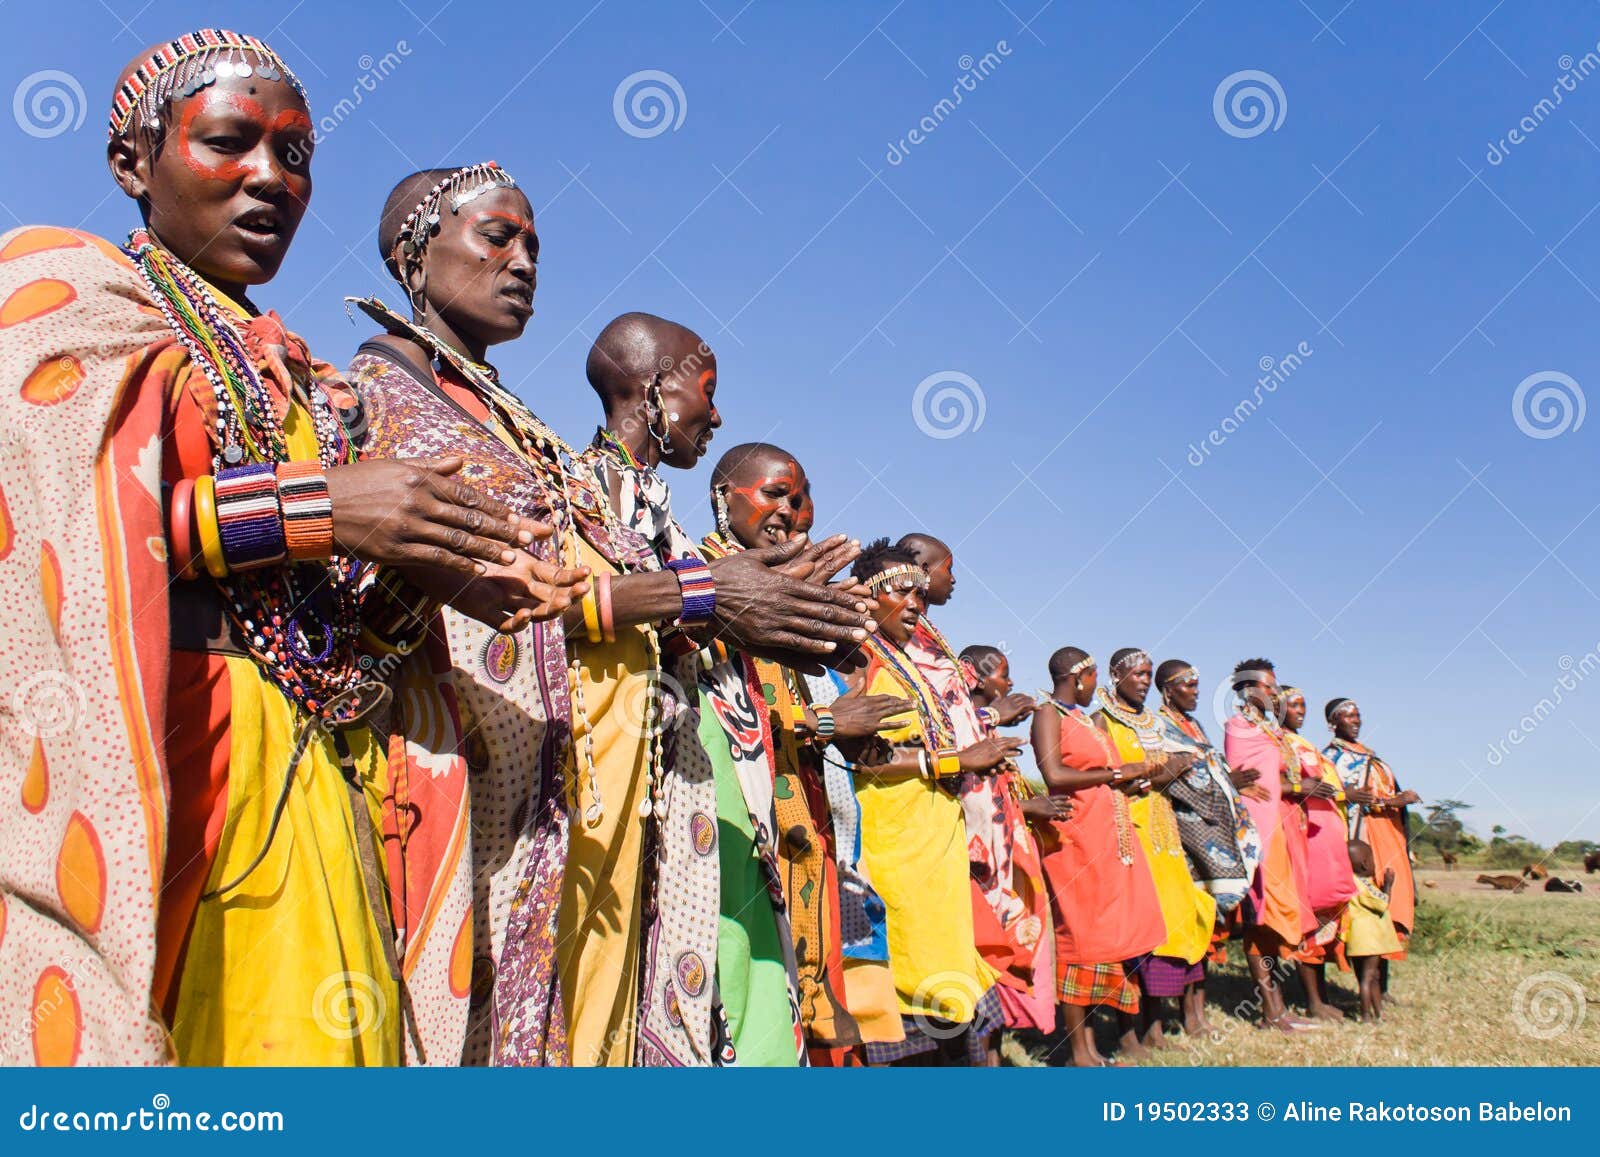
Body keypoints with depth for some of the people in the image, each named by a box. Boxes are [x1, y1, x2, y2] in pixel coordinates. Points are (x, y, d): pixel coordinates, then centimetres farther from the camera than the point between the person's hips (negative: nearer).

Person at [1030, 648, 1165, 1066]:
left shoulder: (1089, 721, 23)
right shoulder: (1049, 714, -3)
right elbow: (1054, 775, -17)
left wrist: (1133, 783, 4)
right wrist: (1116, 773, -7)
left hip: (1110, 835, 8)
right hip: (1075, 837, -8)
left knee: (1106, 934, 5)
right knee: (1079, 937, -7)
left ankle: (1090, 1041, 10)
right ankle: (1078, 1048, -1)